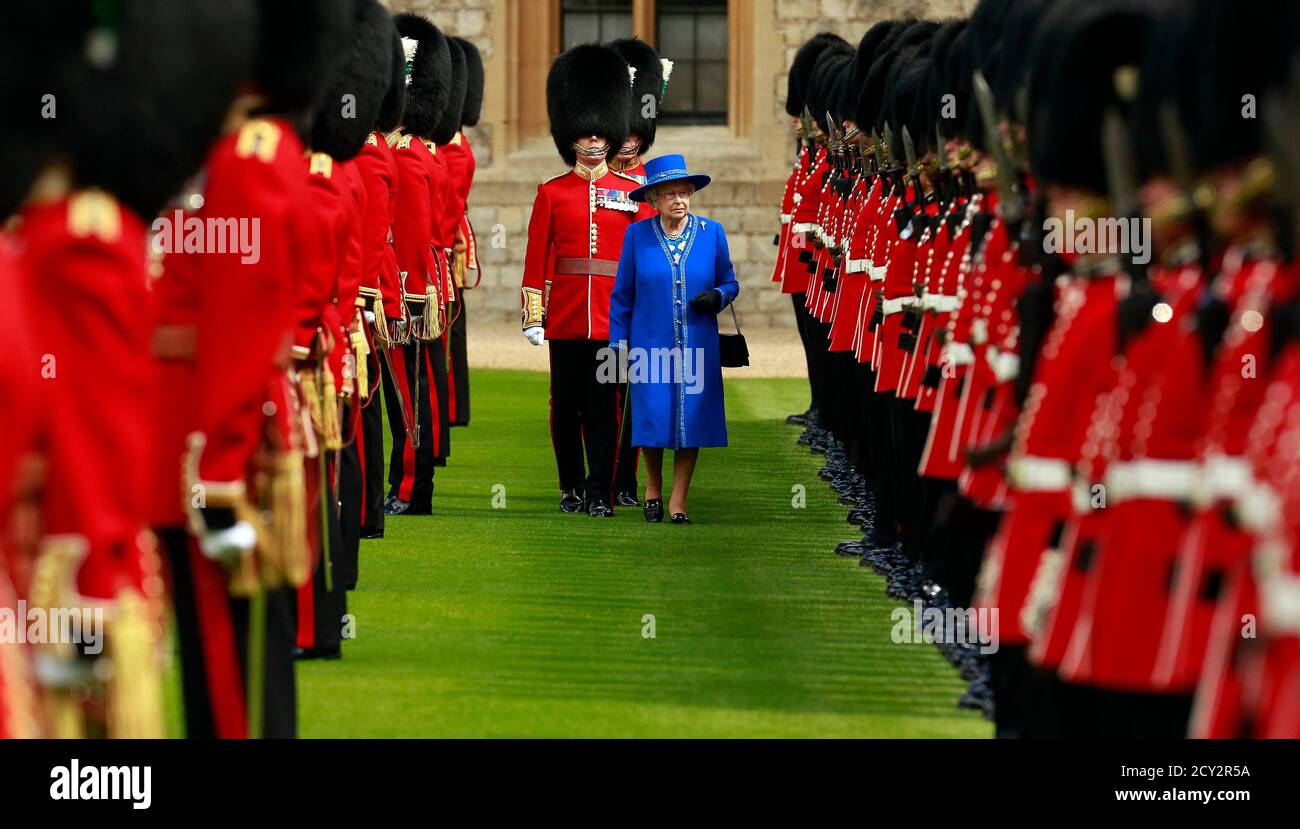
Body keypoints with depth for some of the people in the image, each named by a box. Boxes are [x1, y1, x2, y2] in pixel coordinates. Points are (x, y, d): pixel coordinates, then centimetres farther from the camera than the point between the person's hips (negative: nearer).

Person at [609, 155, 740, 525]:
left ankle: (678, 500, 11)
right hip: (651, 344, -1)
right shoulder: (637, 235, 0)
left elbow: (729, 283, 12)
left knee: (691, 421, -1)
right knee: (653, 419, -3)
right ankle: (653, 487, 23)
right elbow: (622, 295, 5)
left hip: (697, 348, 1)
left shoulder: (712, 233, 3)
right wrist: (618, 343, 1)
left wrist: (717, 297, -11)